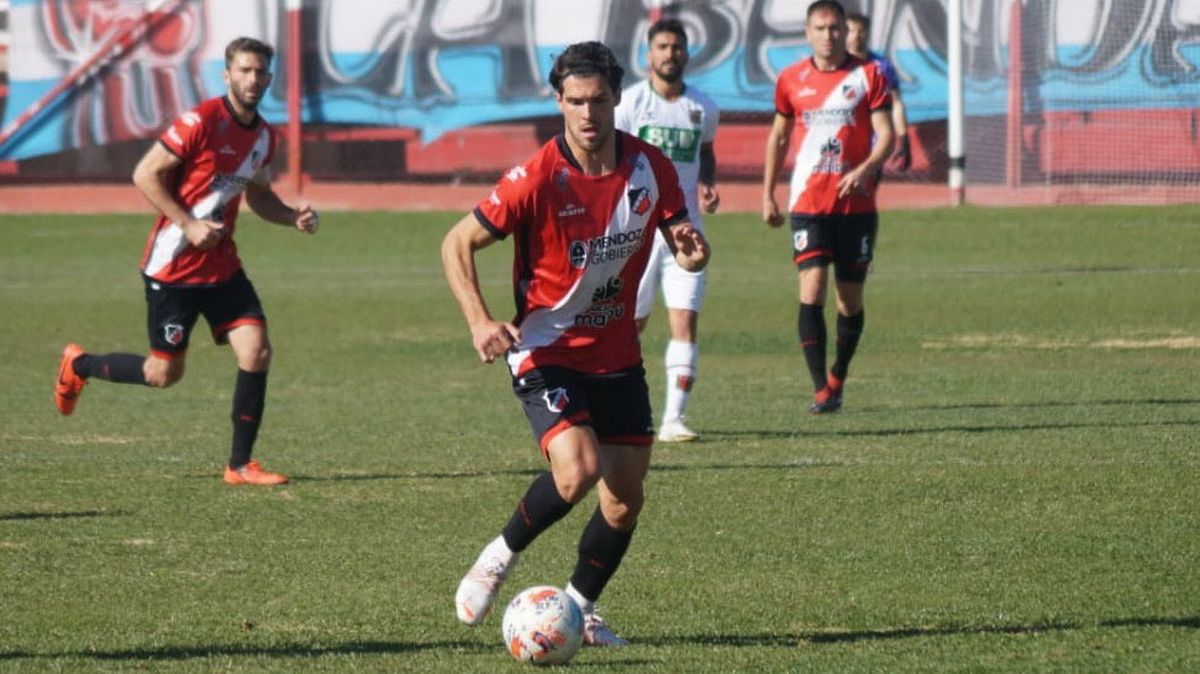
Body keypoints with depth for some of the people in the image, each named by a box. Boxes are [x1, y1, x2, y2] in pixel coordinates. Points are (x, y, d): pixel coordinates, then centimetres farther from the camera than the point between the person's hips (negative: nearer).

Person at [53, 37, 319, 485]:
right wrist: (189, 224, -21)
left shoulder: (264, 136, 6)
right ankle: (78, 366, 31)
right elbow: (145, 175, -16)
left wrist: (294, 218, 2)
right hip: (172, 267, -6)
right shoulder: (201, 121, -17)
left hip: (221, 265, 6)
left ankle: (240, 464, 0)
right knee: (164, 373, 3)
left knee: (256, 352, -10)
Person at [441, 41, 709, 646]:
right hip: (547, 352, -5)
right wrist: (479, 321, -24)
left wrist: (691, 251, -20)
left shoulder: (650, 168, -5)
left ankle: (578, 611, 23)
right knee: (577, 471, -25)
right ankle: (499, 558, 1)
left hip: (617, 354, 5)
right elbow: (457, 244, -10)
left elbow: (682, 242, 5)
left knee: (625, 496, 3)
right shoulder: (536, 179, -18)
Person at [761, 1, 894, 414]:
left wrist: (865, 169, -22)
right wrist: (767, 195, 15)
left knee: (851, 298, 7)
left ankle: (838, 377, 28)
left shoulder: (868, 76, 1)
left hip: (856, 204, 0)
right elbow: (778, 136, 18)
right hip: (808, 203, 0)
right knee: (812, 287, -15)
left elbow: (886, 134, -3)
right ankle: (821, 391, -17)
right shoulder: (792, 80, 7)